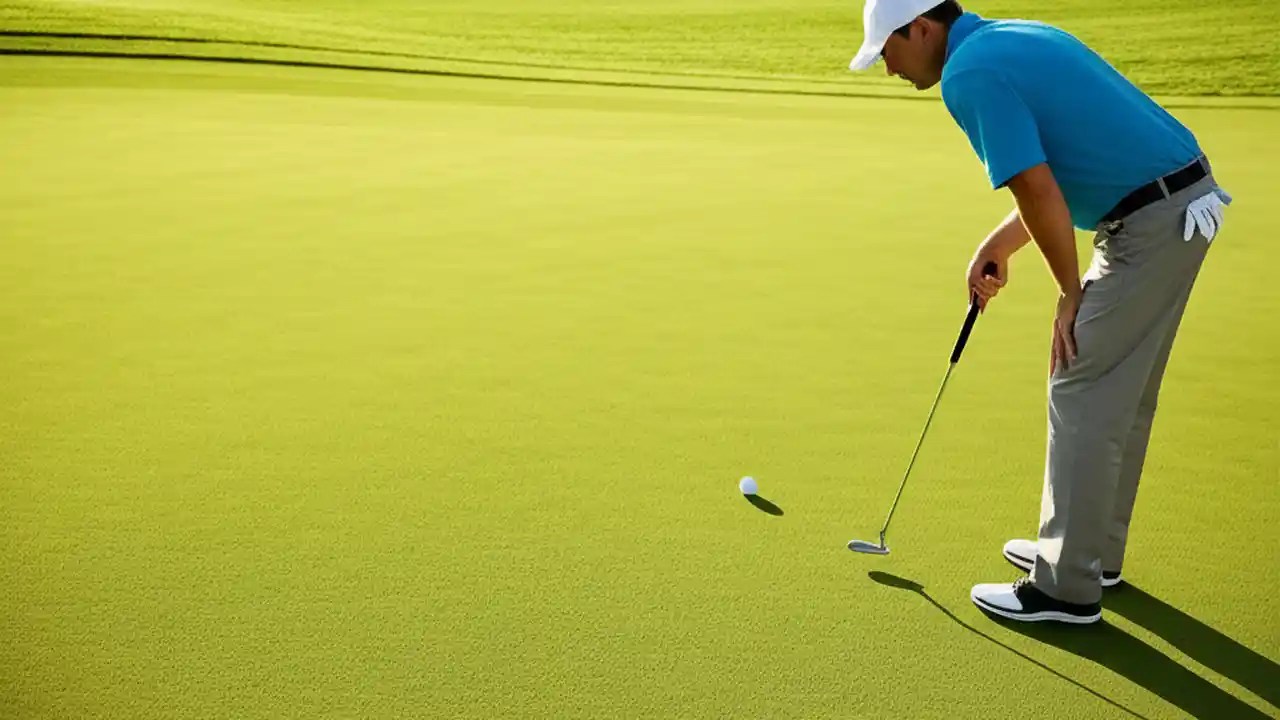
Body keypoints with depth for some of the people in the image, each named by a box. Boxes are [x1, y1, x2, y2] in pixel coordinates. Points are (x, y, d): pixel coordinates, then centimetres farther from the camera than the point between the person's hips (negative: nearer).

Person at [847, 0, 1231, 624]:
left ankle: (1068, 587, 7)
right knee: (1122, 398, 18)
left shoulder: (969, 74, -15)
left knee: (1082, 399, -3)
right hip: (1184, 200, 10)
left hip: (1152, 223, -10)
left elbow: (1037, 190, -20)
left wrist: (1071, 292, -8)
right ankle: (1093, 550, 31)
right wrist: (998, 246, 17)